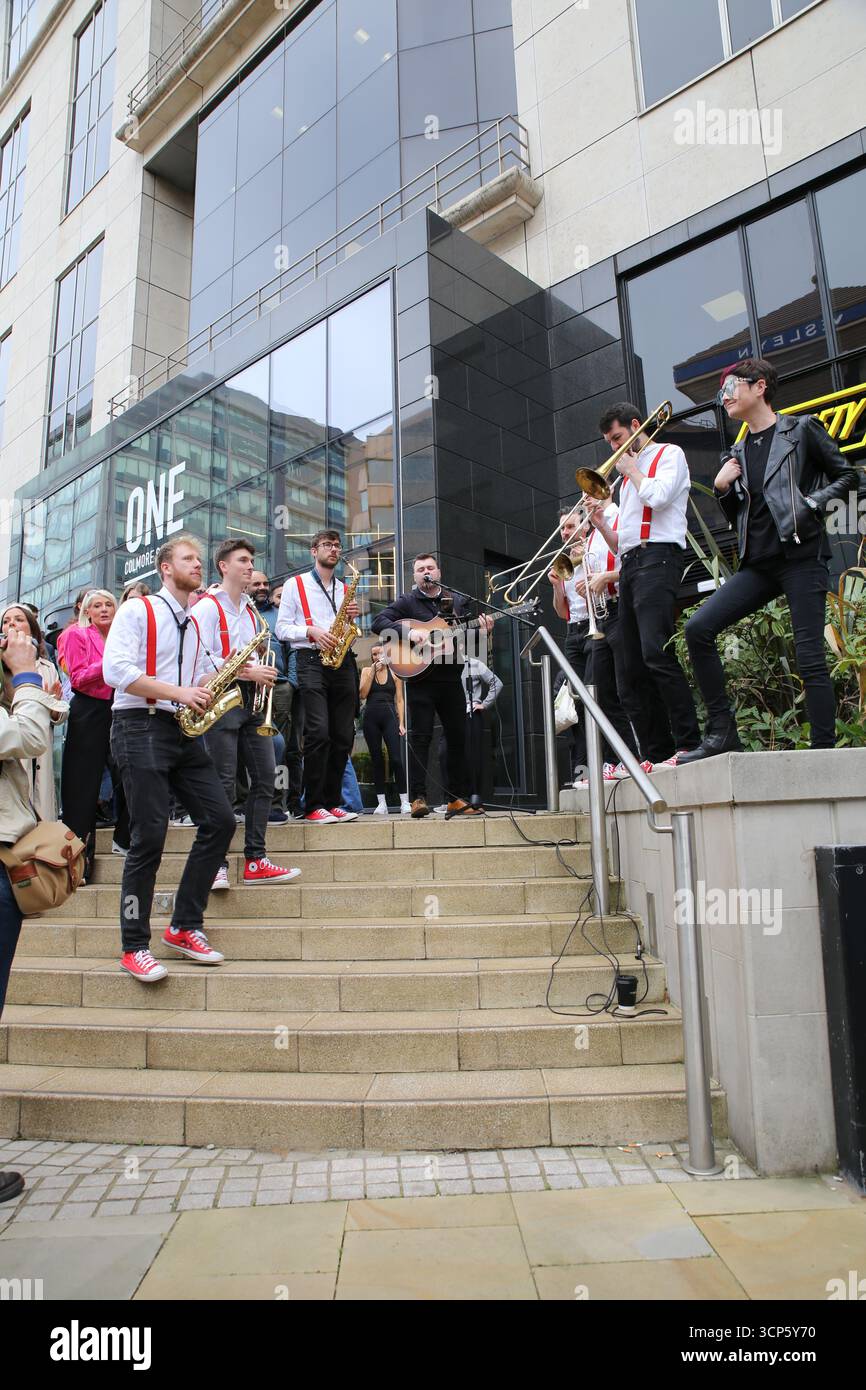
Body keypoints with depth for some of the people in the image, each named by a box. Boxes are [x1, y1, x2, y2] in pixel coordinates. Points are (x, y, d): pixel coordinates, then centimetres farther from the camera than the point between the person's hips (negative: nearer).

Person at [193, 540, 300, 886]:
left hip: (251, 699, 7)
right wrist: (248, 672, -15)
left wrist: (261, 673, 5)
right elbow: (203, 659, -13)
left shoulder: (250, 609, 21)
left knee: (264, 778, 3)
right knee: (224, 784, -7)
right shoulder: (207, 606, -3)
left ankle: (255, 860, 9)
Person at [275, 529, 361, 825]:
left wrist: (354, 617, 3)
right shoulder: (295, 584, 9)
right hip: (311, 660, -5)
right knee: (319, 732, -17)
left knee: (344, 736, 0)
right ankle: (313, 806, -10)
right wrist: (311, 630, -12)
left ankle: (331, 802, 8)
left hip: (342, 662, 5)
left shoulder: (345, 589, 22)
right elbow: (281, 628, 3)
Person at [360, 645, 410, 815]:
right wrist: (372, 672, -6)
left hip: (389, 717, -1)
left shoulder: (394, 673, 9)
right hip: (371, 717, 1)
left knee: (396, 759, -10)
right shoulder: (367, 670, 10)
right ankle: (381, 803, 7)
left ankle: (405, 802, -7)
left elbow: (399, 700, 7)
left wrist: (401, 723, -3)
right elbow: (363, 694, -2)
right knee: (376, 760, 3)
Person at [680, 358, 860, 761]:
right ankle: (722, 731, -7)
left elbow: (847, 476, 6)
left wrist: (811, 503, -9)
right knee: (698, 627, -12)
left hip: (801, 556, -5)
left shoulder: (801, 428, 6)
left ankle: (825, 751, -2)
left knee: (810, 657, -10)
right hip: (759, 563, 6)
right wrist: (723, 488, 6)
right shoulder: (739, 452, 21)